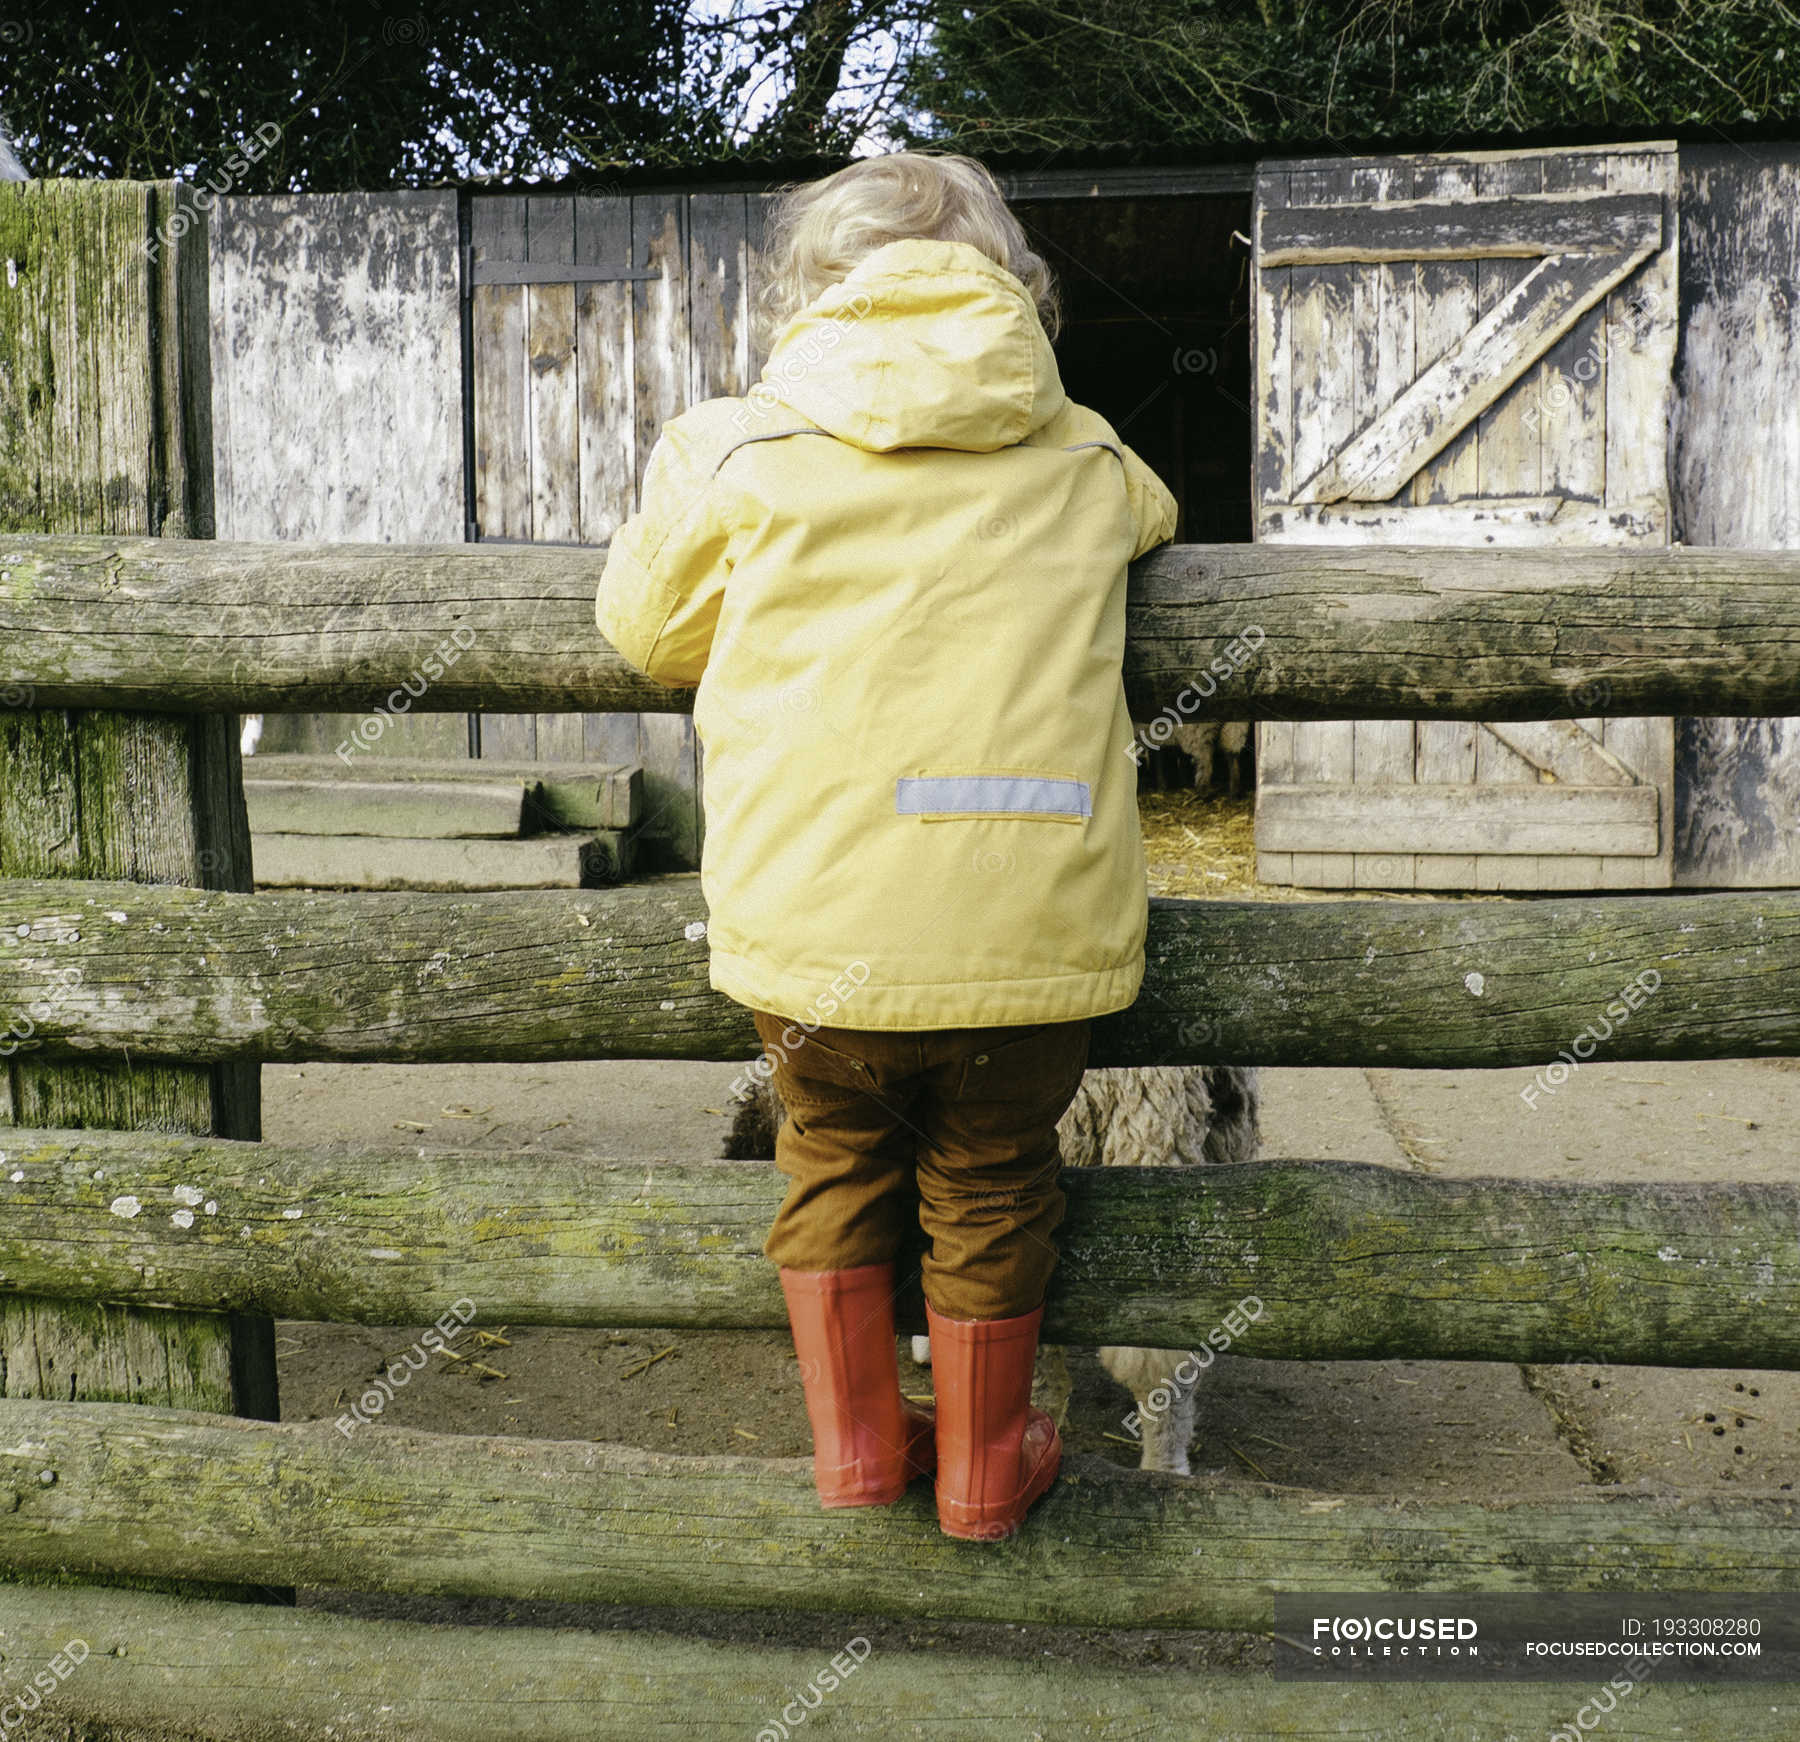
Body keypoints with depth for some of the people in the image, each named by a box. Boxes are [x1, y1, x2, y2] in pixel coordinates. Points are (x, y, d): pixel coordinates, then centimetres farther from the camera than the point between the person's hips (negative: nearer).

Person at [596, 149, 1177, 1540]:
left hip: (816, 926, -1)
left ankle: (857, 1439, 34)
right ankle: (984, 1466, 35)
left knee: (836, 1159, 24)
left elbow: (647, 624, 16)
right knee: (991, 1186, 20)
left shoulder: (739, 449, 3)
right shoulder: (1085, 460, 10)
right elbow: (1153, 521, 33)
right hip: (1031, 929, 1)